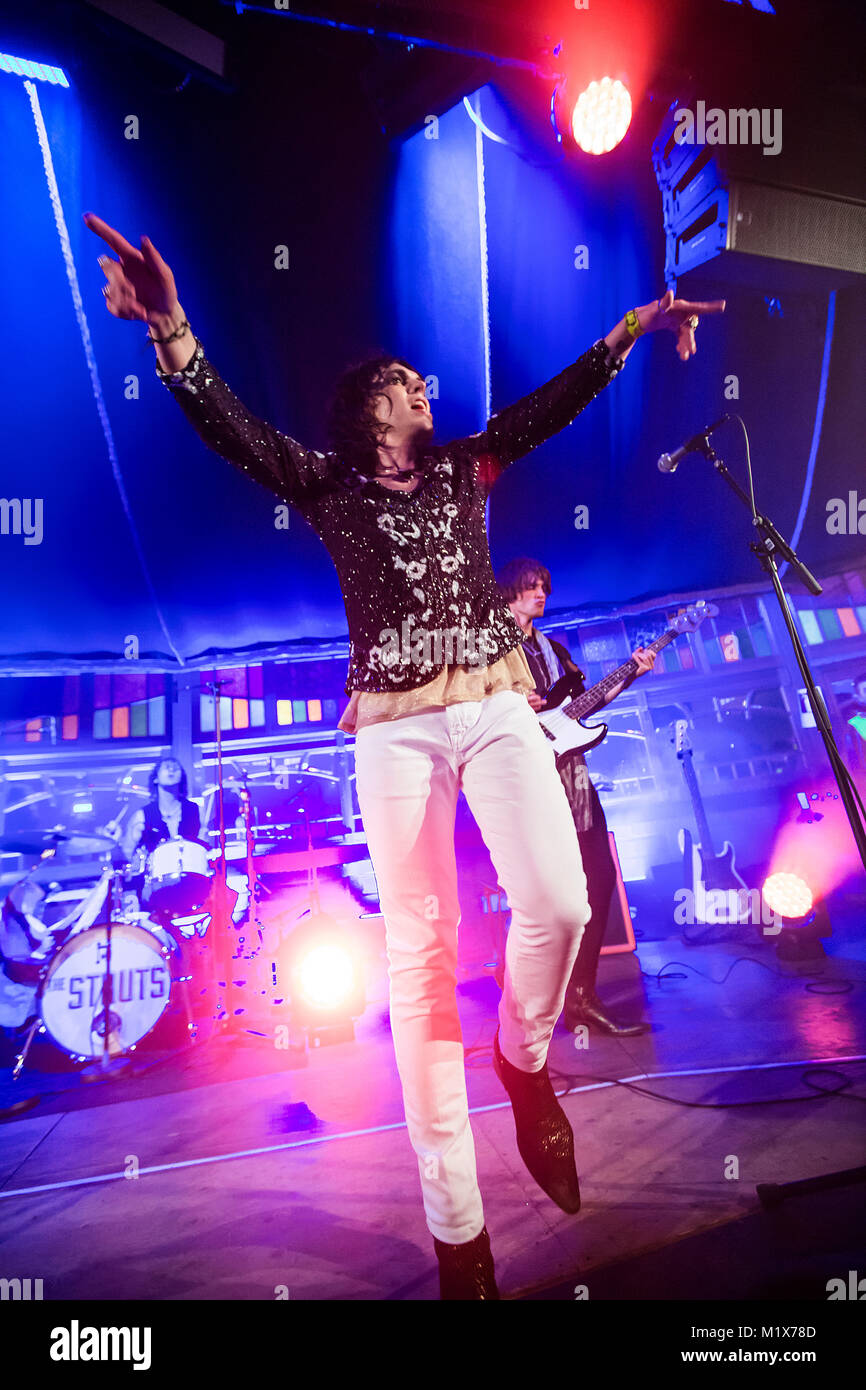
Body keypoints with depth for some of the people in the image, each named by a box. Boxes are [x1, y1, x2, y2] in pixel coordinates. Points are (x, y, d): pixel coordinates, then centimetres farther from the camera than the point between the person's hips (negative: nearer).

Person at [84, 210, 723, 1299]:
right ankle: (458, 1234, 8)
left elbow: (550, 404, 19)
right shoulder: (327, 485, 11)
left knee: (557, 904, -19)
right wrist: (171, 331, -18)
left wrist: (630, 330, 14)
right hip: (397, 731, -2)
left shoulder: (463, 468, 20)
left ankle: (523, 1058, 17)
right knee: (422, 960, -4)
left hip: (497, 709, 3)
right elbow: (231, 429, -3)